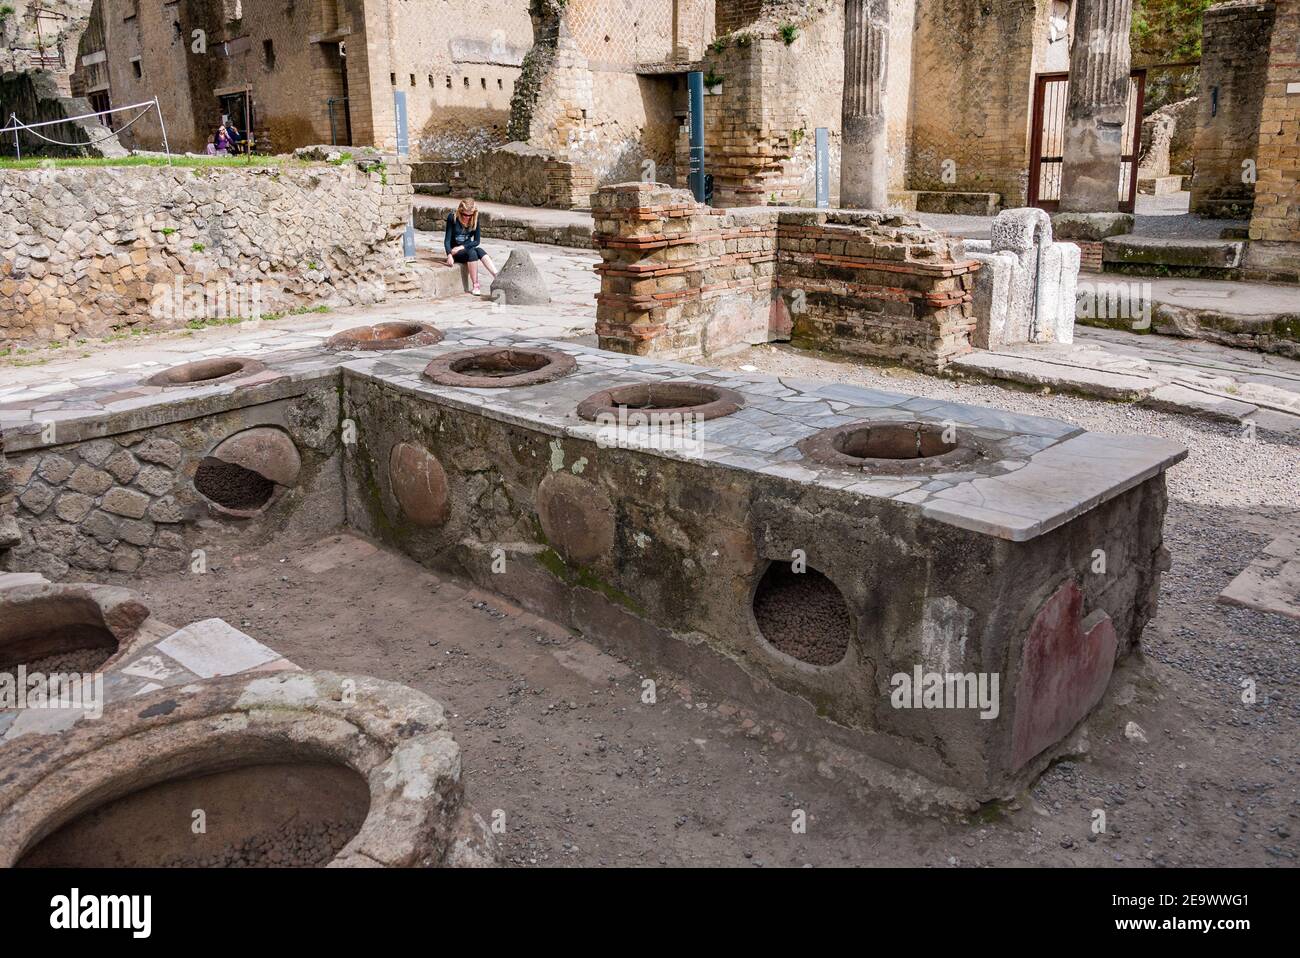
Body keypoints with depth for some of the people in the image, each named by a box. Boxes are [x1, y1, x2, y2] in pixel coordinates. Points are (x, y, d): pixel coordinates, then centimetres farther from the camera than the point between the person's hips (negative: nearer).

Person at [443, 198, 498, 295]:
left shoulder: (474, 220, -3)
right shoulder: (452, 218, -12)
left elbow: (477, 241, -3)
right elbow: (447, 239, -13)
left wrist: (462, 247, -17)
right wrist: (449, 255, -29)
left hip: (467, 248, 3)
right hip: (455, 252, -3)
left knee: (480, 250, -31)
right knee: (472, 252, -34)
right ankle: (476, 286, -36)